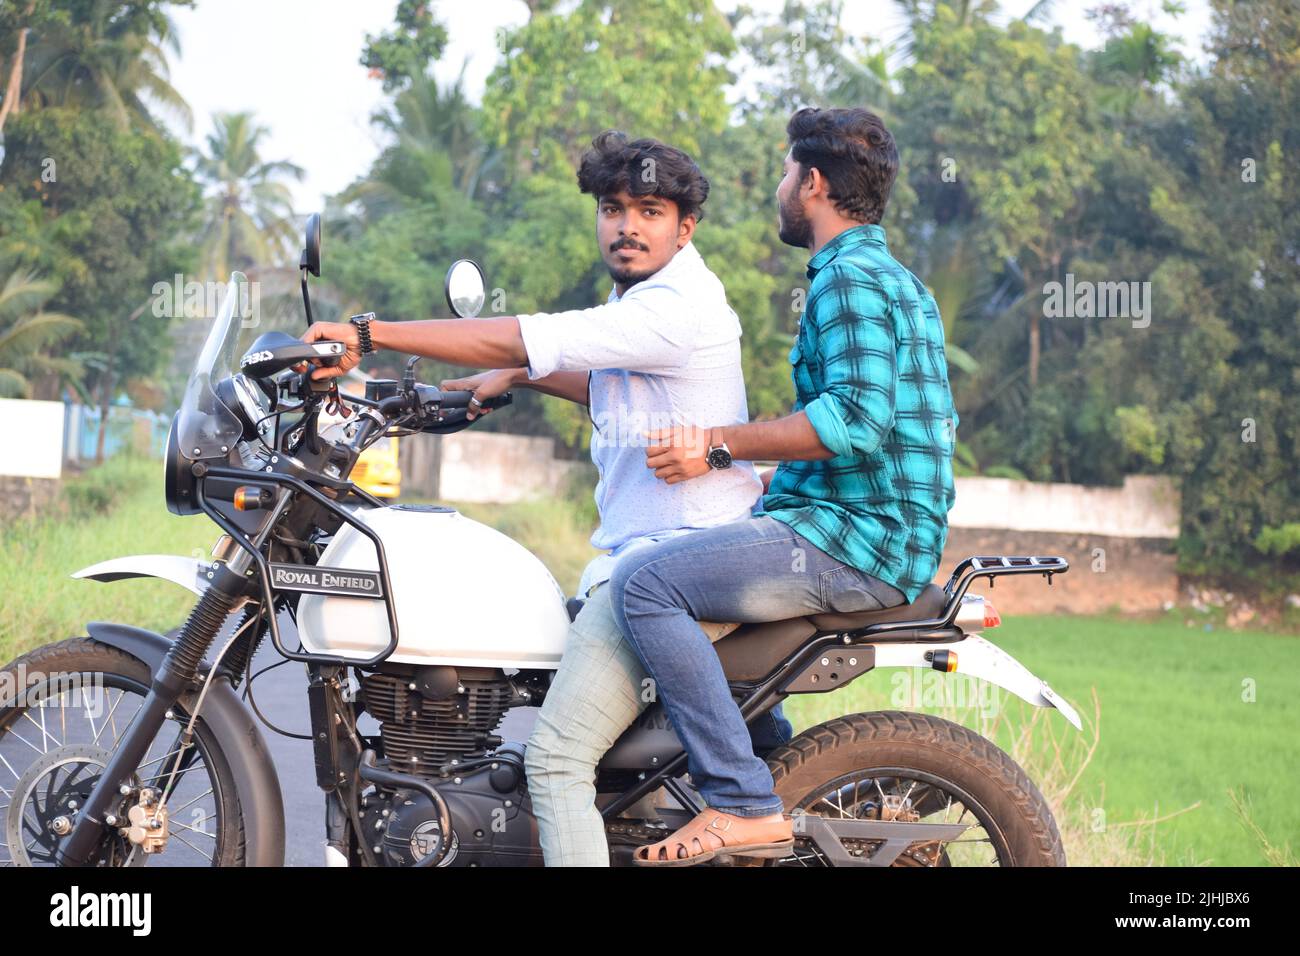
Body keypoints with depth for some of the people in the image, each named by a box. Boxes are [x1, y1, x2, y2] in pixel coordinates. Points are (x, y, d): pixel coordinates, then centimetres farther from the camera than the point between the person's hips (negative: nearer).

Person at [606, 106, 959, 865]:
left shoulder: (847, 277, -11)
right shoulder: (900, 280, 22)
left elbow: (856, 416, -25)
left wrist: (719, 446, -22)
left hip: (855, 538, -11)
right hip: (899, 545, 11)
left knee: (645, 584, -21)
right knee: (697, 580, 29)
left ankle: (743, 805, -25)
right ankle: (779, 772, 28)